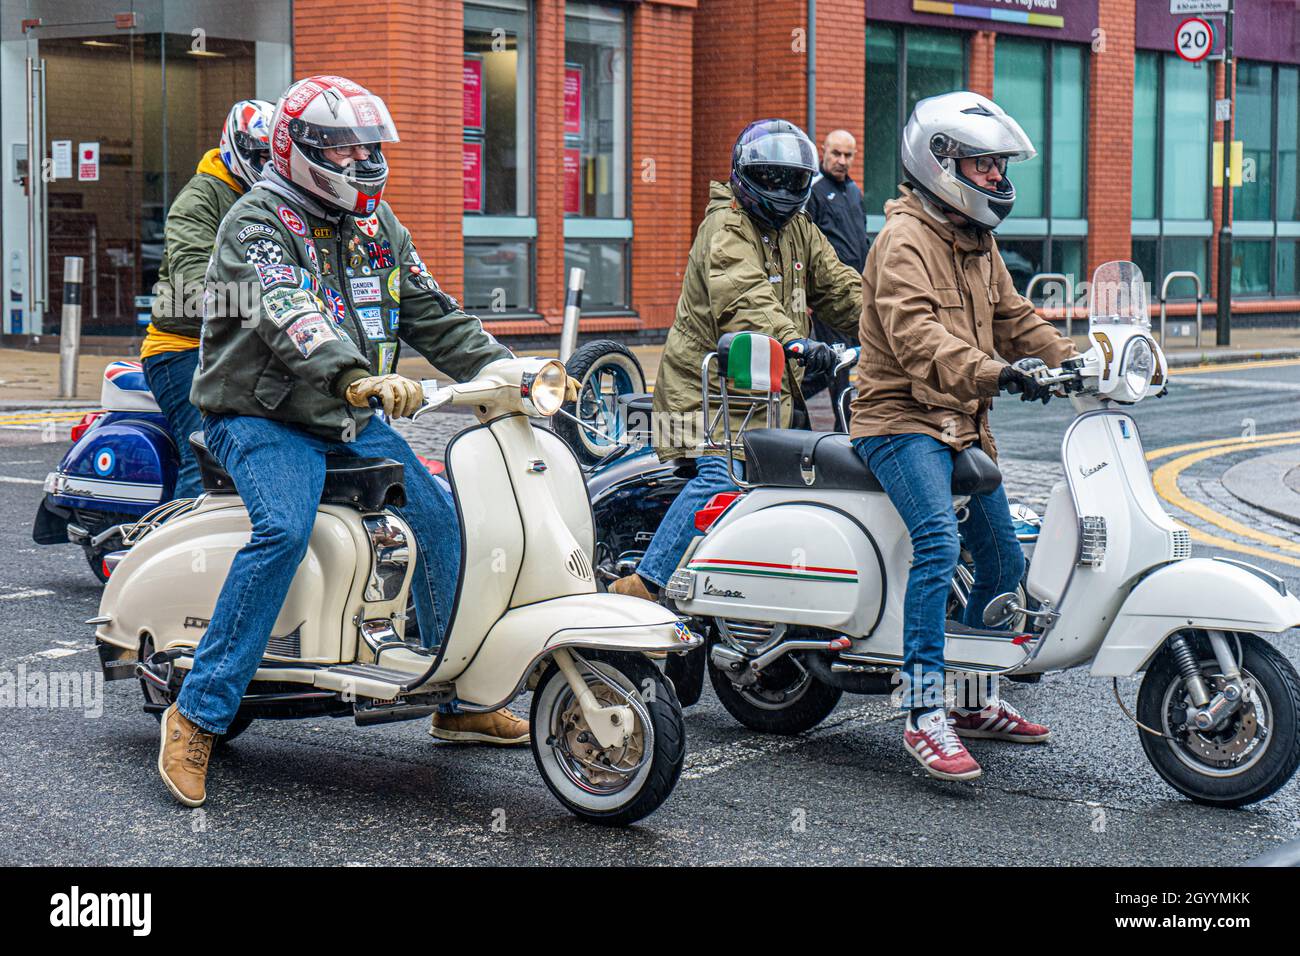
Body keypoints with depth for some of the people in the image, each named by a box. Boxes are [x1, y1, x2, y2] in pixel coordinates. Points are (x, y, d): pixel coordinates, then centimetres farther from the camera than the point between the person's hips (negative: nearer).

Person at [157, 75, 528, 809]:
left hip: (352, 420, 7)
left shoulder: (377, 225, 11)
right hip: (263, 418, -7)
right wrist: (355, 375, -50)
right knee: (285, 529, -32)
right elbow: (287, 315, -32)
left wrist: (504, 371, -2)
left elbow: (432, 314, 14)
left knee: (444, 522, 0)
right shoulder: (258, 223, -13)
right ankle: (199, 714, -25)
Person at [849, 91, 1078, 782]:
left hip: (963, 427, 10)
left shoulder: (979, 244, 17)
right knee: (938, 542, -29)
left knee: (1003, 562, 14)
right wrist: (996, 373, -41)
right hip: (901, 420, -10)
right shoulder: (905, 240, -13)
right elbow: (916, 336, -28)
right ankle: (925, 717, -30)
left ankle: (978, 703, 32)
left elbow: (1014, 318, 24)